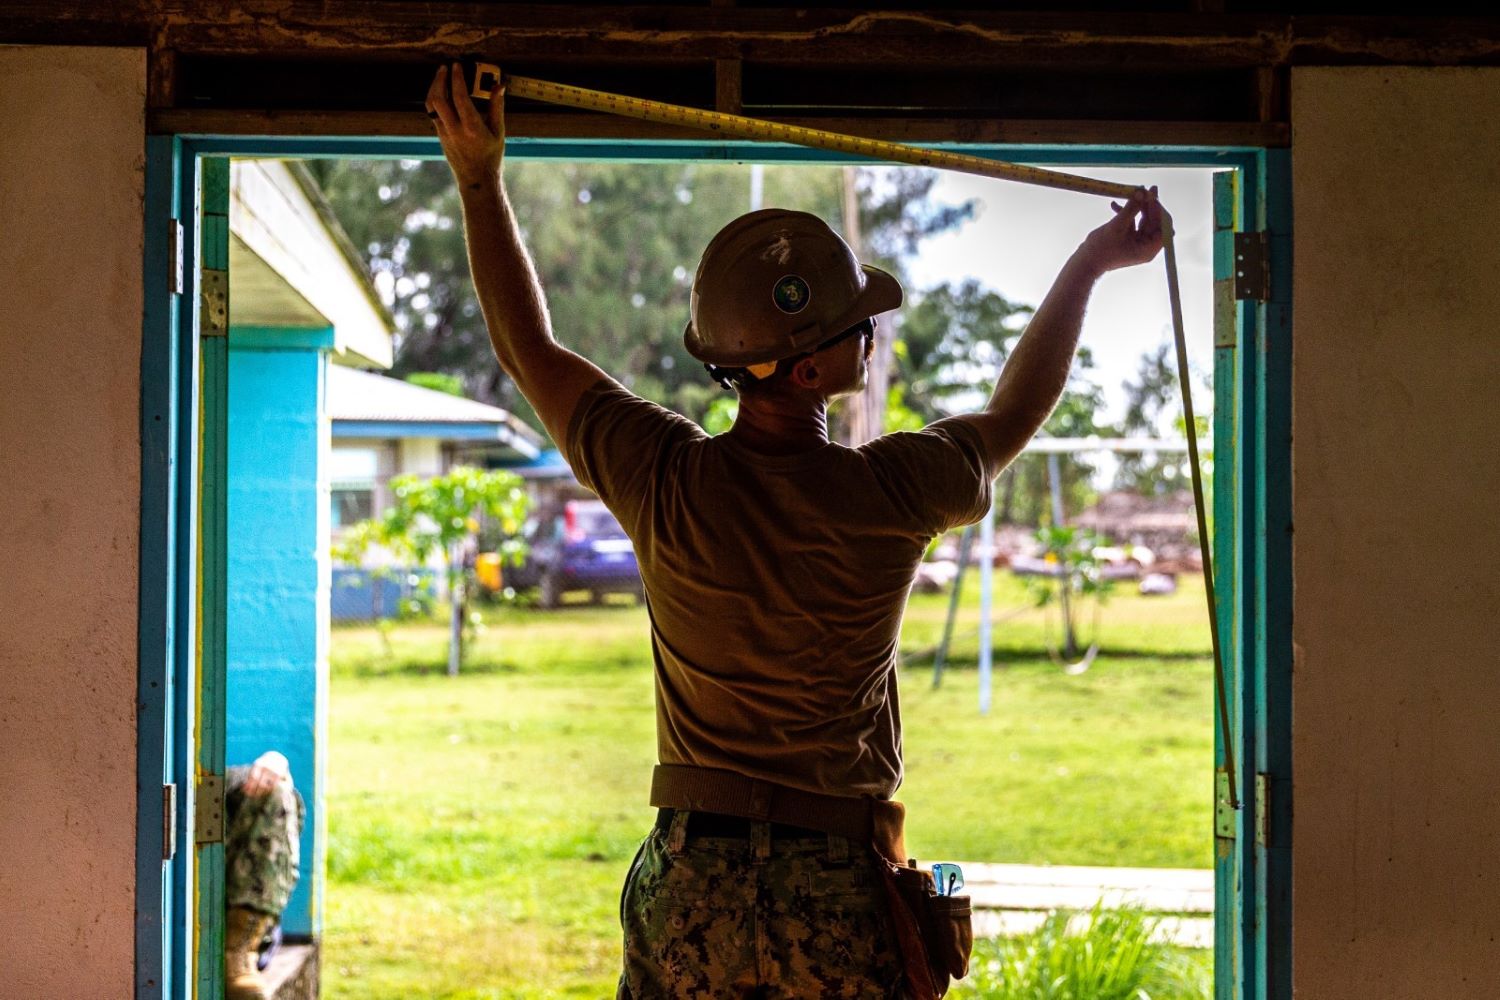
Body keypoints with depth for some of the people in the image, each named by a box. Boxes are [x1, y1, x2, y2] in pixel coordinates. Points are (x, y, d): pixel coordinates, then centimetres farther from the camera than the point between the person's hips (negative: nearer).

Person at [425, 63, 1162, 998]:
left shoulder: (667, 482, -7)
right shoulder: (892, 495, -10)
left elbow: (532, 351, 11)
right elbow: (1013, 415, 13)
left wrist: (480, 175, 17)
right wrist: (1090, 265, 26)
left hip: (686, 889, 2)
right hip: (840, 898, -2)